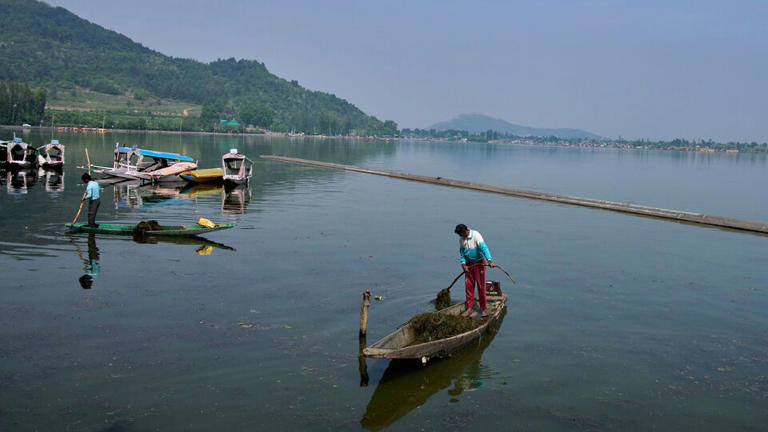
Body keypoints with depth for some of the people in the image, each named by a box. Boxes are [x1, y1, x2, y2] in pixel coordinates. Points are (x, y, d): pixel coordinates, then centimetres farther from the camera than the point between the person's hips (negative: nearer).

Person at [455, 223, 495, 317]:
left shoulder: (476, 235, -20)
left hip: (479, 263, -5)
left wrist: (489, 260, -41)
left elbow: (483, 247, -30)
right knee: (468, 285, 4)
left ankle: (483, 309, 8)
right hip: (469, 264, 5)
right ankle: (470, 308, 12)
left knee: (481, 286, -1)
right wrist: (463, 264, -11)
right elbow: (462, 252, 5)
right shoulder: (461, 239, 0)